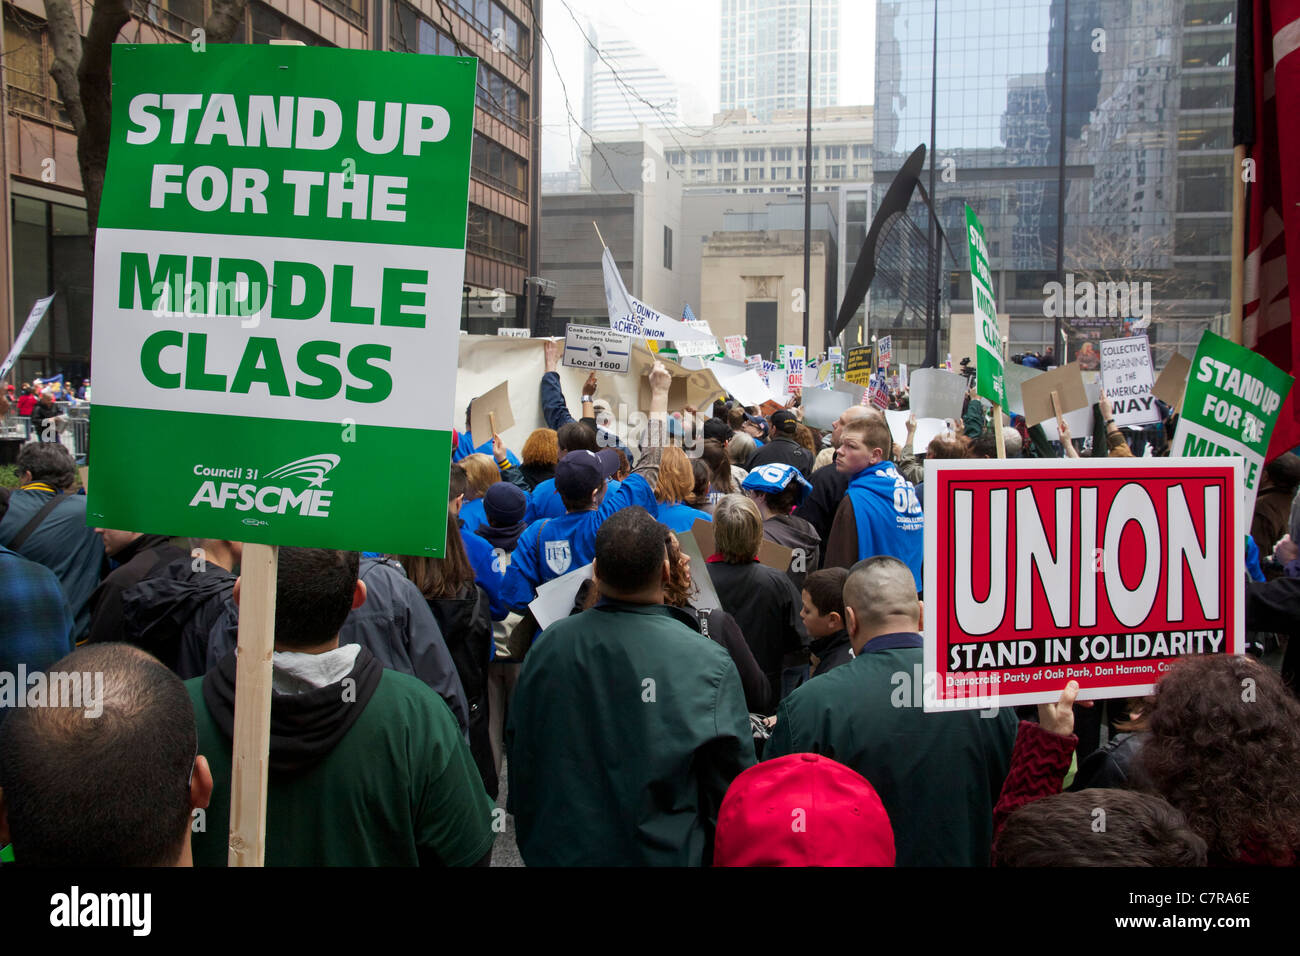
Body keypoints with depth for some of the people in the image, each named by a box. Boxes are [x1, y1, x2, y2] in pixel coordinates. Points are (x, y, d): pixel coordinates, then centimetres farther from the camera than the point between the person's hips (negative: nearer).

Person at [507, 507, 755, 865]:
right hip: (663, 853, -3)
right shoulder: (708, 664, -22)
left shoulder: (546, 647, -11)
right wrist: (721, 856, 4)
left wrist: (531, 840, 18)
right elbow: (731, 789, -14)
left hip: (556, 851, 3)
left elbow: (519, 758, 2)